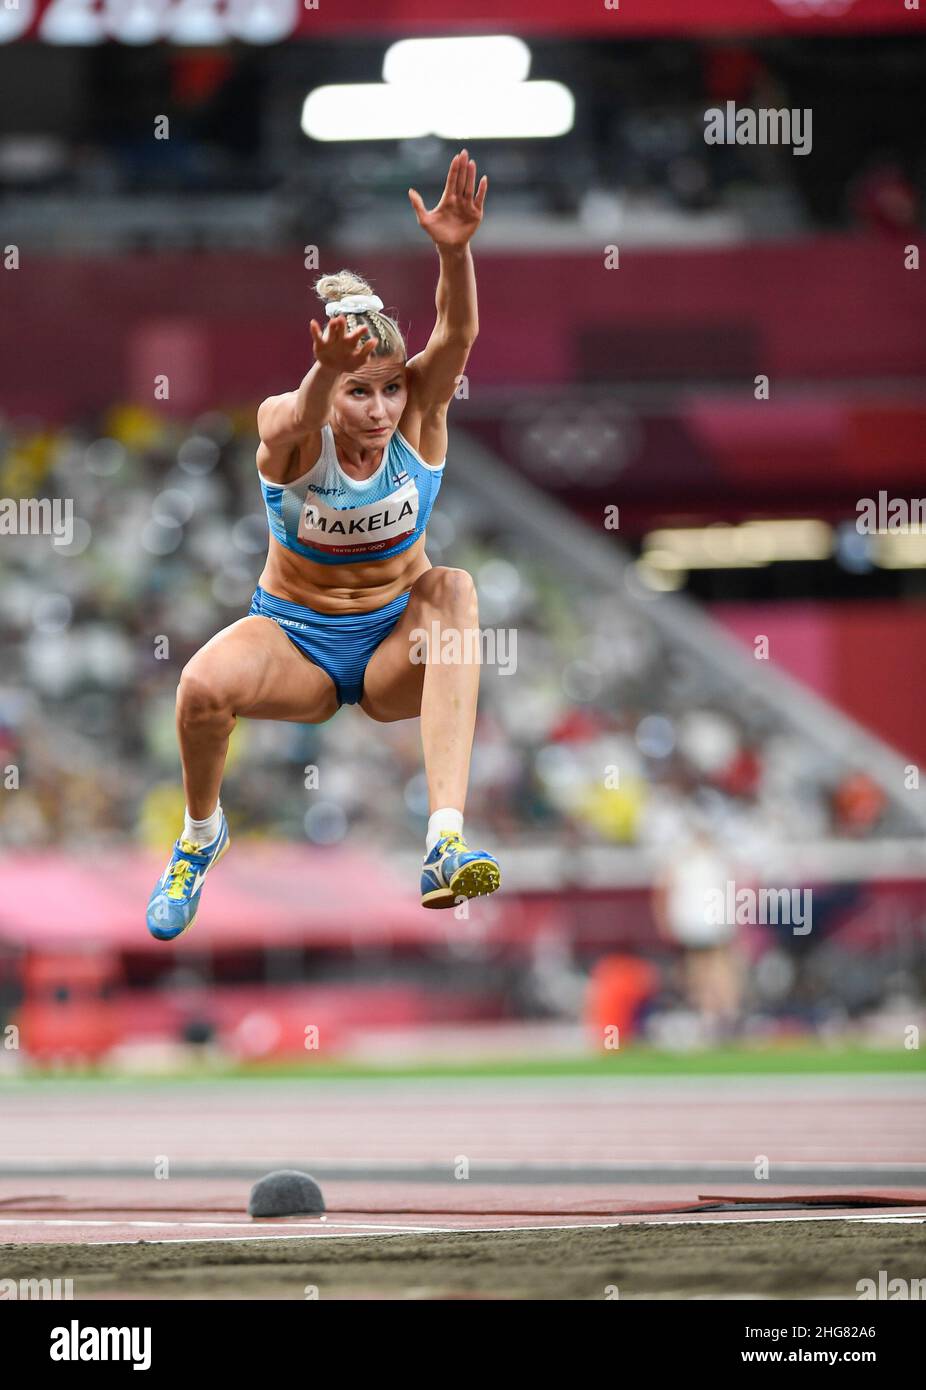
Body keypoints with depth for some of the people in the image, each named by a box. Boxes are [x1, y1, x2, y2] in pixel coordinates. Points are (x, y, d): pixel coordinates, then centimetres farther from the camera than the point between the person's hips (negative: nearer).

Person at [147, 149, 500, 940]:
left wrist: (454, 251, -54)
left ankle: (446, 844, -46)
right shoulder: (293, 435, -19)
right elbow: (294, 425, -46)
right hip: (297, 637, -1)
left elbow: (458, 335, -34)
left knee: (452, 589, -33)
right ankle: (202, 833, 3)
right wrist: (326, 377, -68)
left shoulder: (420, 417, -14)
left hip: (398, 647, 1)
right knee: (205, 685, -34)